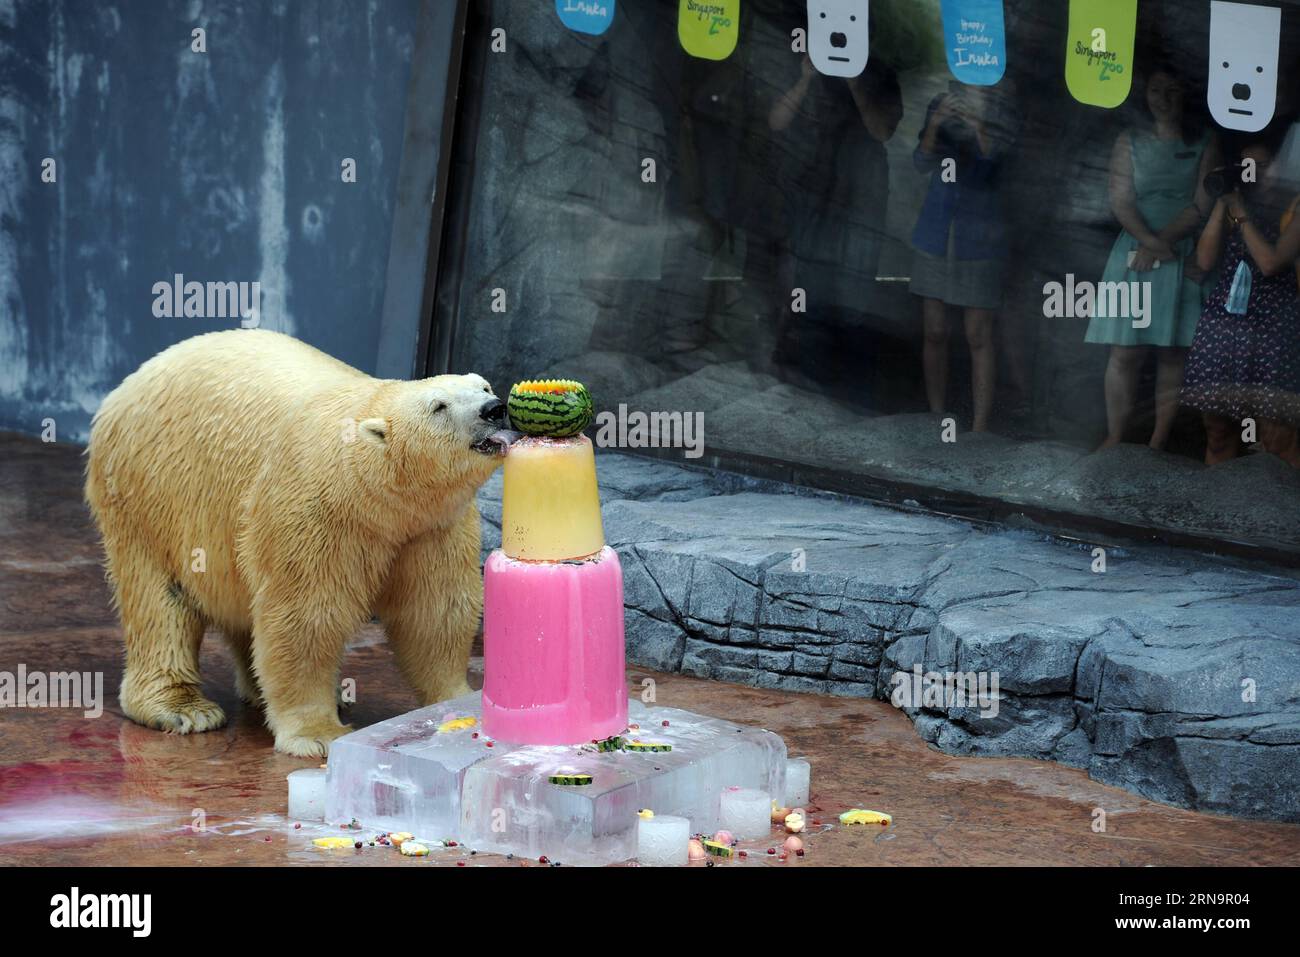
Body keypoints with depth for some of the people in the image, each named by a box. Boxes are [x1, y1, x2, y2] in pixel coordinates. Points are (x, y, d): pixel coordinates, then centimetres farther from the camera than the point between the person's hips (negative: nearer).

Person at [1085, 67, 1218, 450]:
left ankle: (1159, 443, 1)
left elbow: (1202, 205, -4)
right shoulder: (1129, 142, 8)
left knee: (1173, 353, -3)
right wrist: (1159, 248, -15)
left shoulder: (1204, 145, 5)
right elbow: (1121, 203, -2)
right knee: (1125, 351, -4)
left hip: (1184, 257, -1)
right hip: (1134, 255, 1)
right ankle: (1115, 439, 0)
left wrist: (1159, 246, -13)